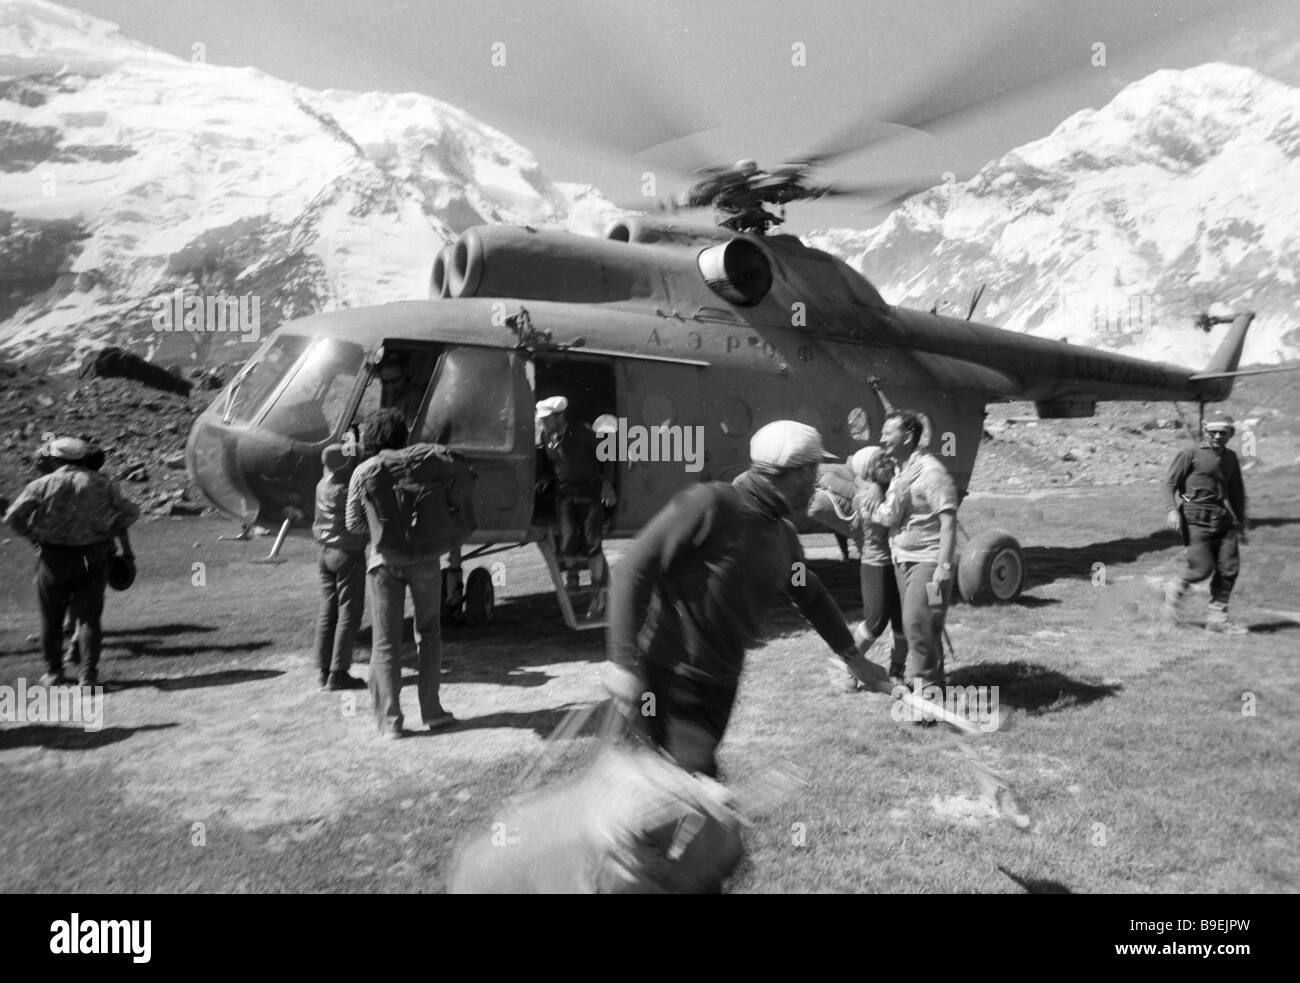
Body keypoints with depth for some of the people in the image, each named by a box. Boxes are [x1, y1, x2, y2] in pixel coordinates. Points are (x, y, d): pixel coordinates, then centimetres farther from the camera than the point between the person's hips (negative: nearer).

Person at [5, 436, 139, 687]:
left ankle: (53, 673, 23)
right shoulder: (100, 484, -1)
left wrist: (34, 536, 7)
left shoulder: (42, 485, -4)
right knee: (90, 618, 4)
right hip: (92, 559, 1)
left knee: (51, 619, 14)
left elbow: (13, 517, -6)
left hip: (54, 558, 0)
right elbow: (130, 511, 2)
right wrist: (111, 533, 12)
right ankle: (89, 675, 0)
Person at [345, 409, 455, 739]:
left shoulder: (362, 472, 2)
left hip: (384, 561, 1)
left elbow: (353, 523, 4)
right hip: (423, 557, 0)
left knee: (385, 643, 6)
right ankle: (431, 710, 14)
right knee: (428, 634, 14)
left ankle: (390, 721, 3)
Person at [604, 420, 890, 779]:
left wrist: (853, 657, 32)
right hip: (665, 678, -7)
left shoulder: (784, 536, 9)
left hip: (719, 683, 7)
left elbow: (812, 597, 26)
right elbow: (635, 571, -16)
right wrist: (623, 660, -20)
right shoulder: (708, 504, -15)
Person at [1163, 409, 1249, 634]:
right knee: (1202, 568, -11)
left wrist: (1240, 523, 22)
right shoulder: (1192, 454, -2)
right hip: (1196, 518, -6)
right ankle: (1174, 589, 20)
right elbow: (1170, 482, -3)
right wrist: (1173, 509, -14)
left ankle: (1218, 617, 10)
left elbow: (1237, 493, 24)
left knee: (1229, 567, 0)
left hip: (1223, 518, 6)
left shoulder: (1231, 458, 16)